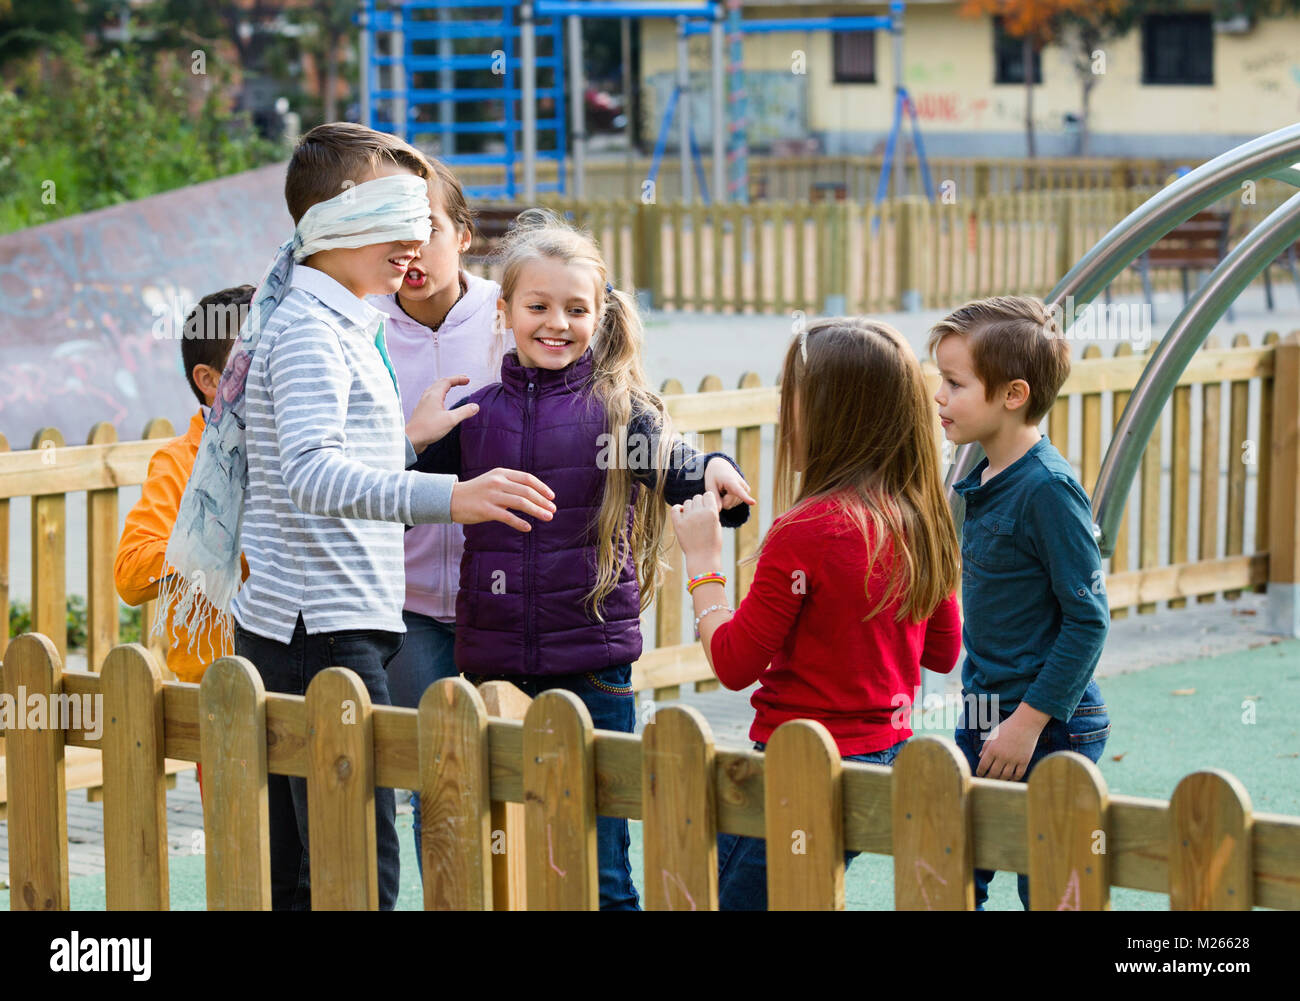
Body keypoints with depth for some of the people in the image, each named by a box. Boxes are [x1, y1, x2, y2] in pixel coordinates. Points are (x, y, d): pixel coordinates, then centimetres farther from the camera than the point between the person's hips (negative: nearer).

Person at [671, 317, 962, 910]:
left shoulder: (804, 533, -19)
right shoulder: (920, 522, 3)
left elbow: (733, 664, -12)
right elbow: (942, 651, 16)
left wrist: (703, 560, -1)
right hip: (887, 754, 8)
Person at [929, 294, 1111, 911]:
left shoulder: (1047, 488, -19)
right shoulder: (983, 481, 7)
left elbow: (1088, 617, -19)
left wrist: (1029, 720, -19)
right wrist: (984, 710, 15)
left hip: (1049, 725, -8)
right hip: (984, 717, 8)